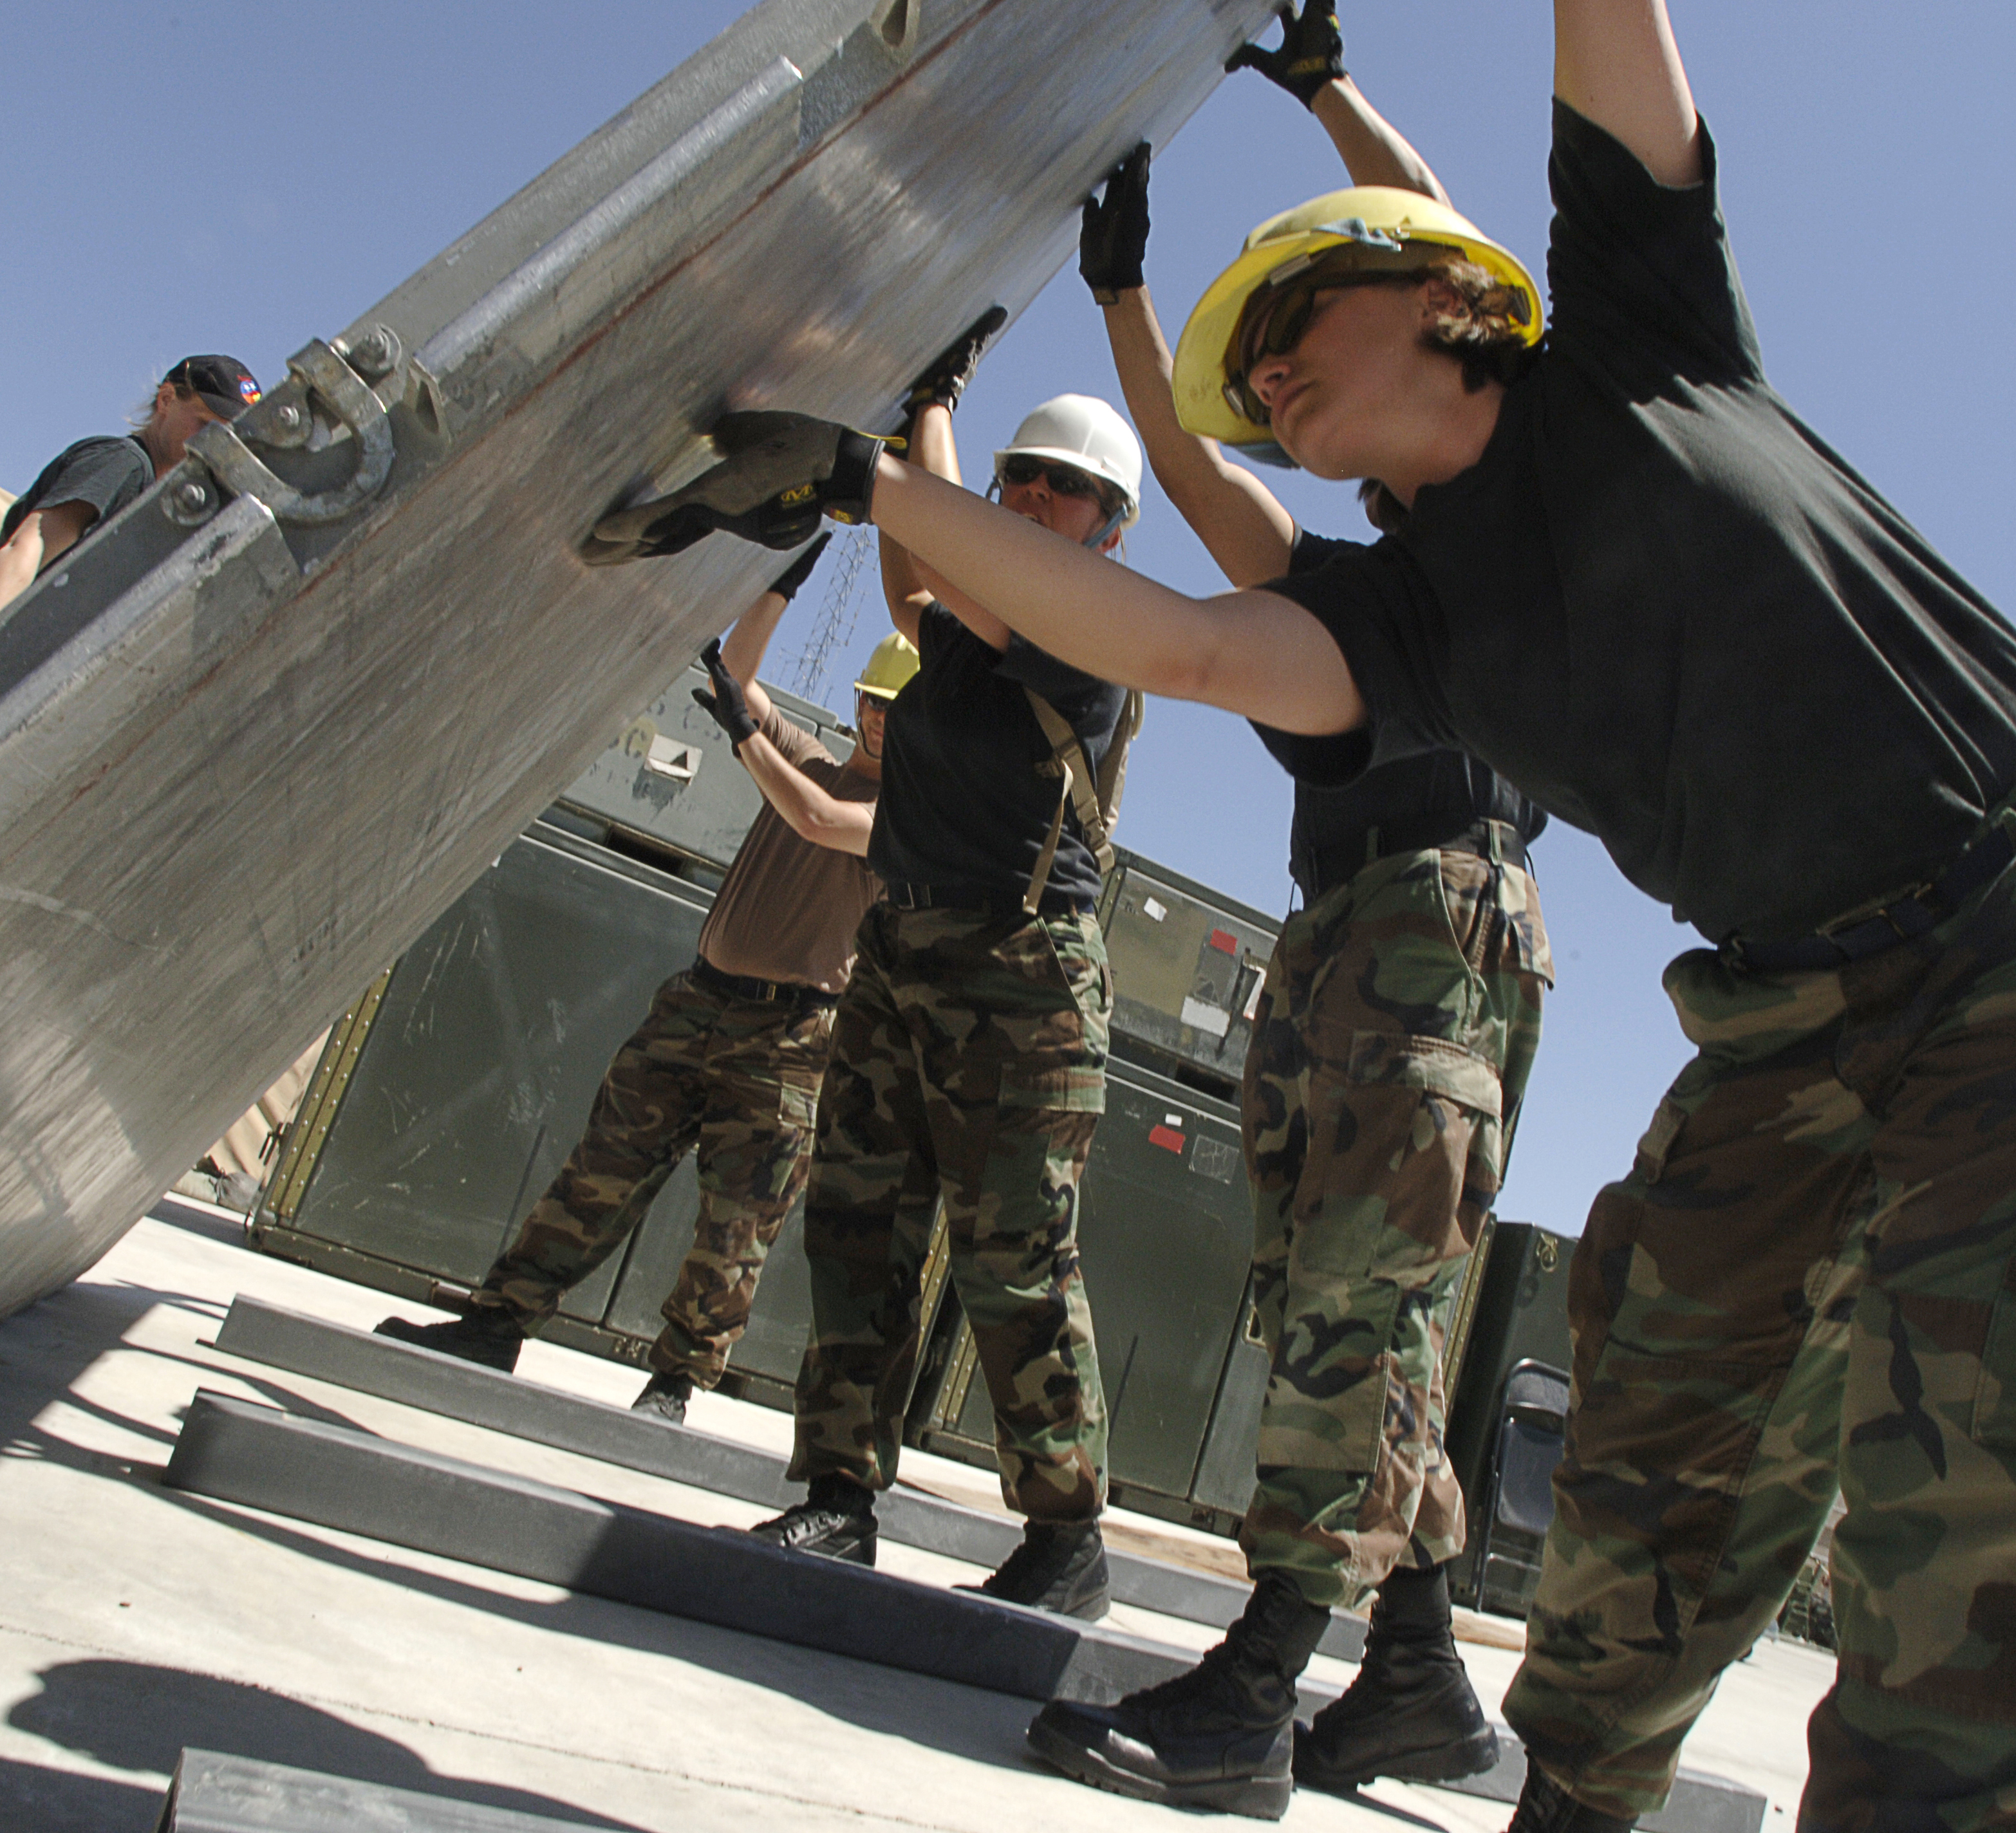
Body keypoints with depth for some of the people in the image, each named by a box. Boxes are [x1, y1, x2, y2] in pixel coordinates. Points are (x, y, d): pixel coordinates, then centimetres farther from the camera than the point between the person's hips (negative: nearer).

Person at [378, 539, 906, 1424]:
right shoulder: (811, 764, 17)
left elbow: (819, 823, -20)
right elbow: (736, 670, 13)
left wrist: (747, 734, -13)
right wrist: (787, 578, 5)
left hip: (790, 1037, -5)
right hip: (697, 1002, 6)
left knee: (736, 1222, -5)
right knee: (601, 1169, 5)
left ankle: (676, 1379, 7)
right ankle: (497, 1322, 10)